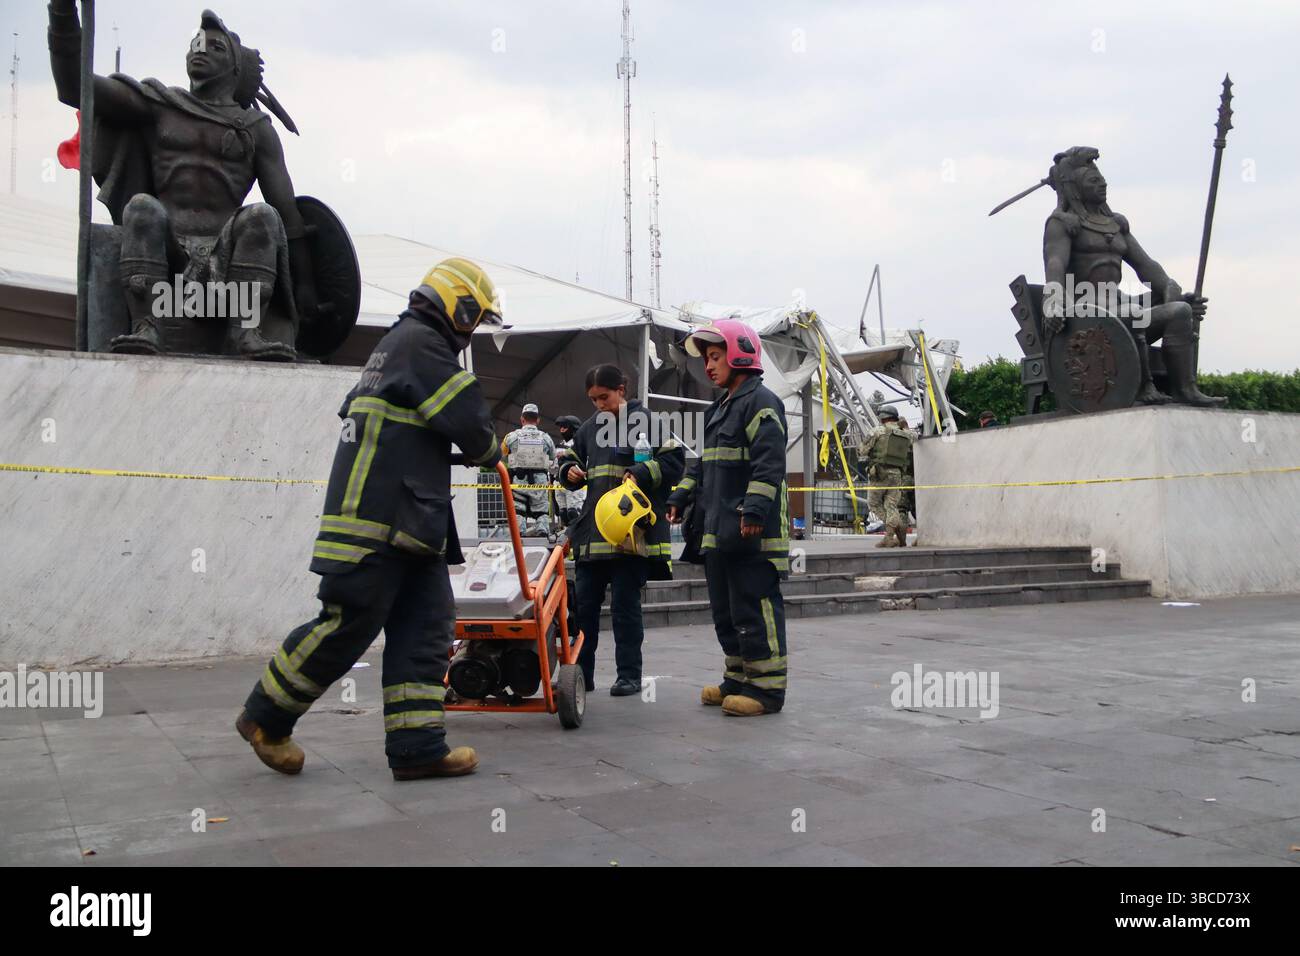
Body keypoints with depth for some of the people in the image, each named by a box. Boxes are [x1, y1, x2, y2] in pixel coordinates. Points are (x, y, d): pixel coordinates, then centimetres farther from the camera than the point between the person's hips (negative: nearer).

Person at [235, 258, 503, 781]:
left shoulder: (401, 343, 24)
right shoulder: (420, 342, -9)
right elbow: (467, 420, -14)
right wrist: (490, 452, 7)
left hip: (411, 521, 11)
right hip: (376, 520, -11)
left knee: (427, 624, 4)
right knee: (348, 624, -5)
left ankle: (417, 747, 4)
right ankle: (266, 717, 13)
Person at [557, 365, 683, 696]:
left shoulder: (644, 420, -4)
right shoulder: (590, 427, 15)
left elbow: (675, 460, -7)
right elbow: (569, 458, 27)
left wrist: (642, 473, -20)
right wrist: (570, 471, 5)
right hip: (592, 531, 6)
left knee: (625, 605, 0)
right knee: (584, 603, 8)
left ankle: (629, 675, 11)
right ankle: (581, 674, 17)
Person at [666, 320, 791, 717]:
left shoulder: (761, 402, -9)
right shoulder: (719, 409, 22)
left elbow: (770, 462, -19)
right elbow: (704, 462, 29)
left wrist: (755, 508, -28)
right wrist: (682, 495, 18)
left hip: (751, 533, -10)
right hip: (717, 529, 10)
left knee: (754, 609, -8)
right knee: (726, 610, 15)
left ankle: (767, 687, -2)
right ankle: (738, 679, 25)